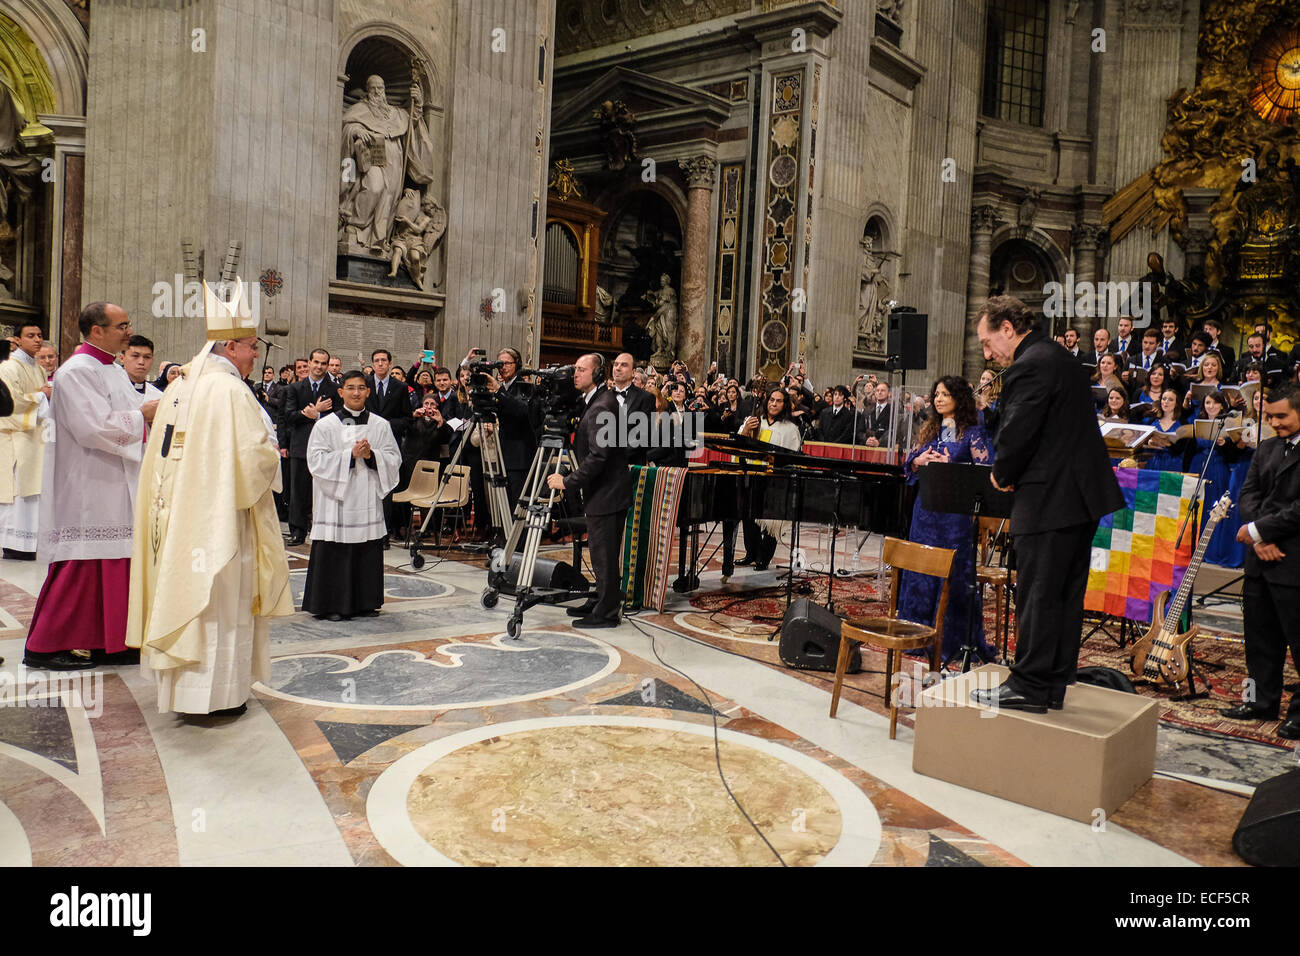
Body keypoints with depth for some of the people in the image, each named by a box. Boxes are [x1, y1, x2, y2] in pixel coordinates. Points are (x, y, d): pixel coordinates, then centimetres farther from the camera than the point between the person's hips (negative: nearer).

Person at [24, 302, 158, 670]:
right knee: (80, 567, -4)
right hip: (88, 489, -9)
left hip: (116, 487, 10)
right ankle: (44, 646, 8)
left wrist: (154, 411, 3)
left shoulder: (114, 370, 16)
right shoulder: (77, 371, -13)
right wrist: (141, 415, -12)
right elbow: (94, 427, -22)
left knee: (114, 563, 11)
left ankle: (108, 643, 18)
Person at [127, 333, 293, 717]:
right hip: (219, 515, -8)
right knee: (221, 602, 1)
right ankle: (218, 693, 8)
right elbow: (255, 453, -23)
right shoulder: (230, 390, -17)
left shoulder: (182, 387, 8)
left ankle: (178, 683, 28)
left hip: (176, 511, 8)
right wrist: (272, 452, 1)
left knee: (183, 591, 17)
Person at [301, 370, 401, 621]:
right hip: (336, 501, -3)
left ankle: (366, 602, 17)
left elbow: (394, 459, 6)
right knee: (336, 553, -2)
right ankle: (334, 605, 7)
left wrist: (371, 455, -12)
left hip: (368, 500, 3)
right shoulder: (326, 425, 2)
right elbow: (317, 461, -6)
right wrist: (351, 454, -15)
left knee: (369, 552, 5)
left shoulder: (380, 425, 9)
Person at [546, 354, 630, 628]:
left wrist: (568, 482, -20)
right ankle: (600, 602, 29)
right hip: (604, 492, 11)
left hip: (606, 493, -11)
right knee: (602, 553, 18)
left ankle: (606, 613, 5)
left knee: (604, 555, -3)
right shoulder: (600, 400, 13)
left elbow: (598, 456, -25)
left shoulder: (601, 407, -19)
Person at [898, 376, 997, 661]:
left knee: (955, 571, -4)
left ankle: (952, 639, 5)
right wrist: (920, 461, -4)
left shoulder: (972, 432, -2)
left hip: (957, 510, -6)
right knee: (920, 569, 8)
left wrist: (950, 466, -18)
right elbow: (909, 464, 17)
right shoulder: (929, 429, 15)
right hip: (927, 507, 6)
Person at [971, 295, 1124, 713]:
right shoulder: (1062, 359, 16)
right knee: (1066, 595, 13)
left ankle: (1029, 687, 8)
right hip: (1081, 494, 10)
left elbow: (1017, 435, -20)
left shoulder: (1028, 368, -16)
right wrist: (1011, 473, 13)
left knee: (1037, 595, -1)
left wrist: (1002, 475, -1)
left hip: (1049, 500, -10)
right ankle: (1054, 685, 23)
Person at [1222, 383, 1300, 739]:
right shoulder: (1266, 449, 14)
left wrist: (1259, 529, -13)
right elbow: (1248, 495, 9)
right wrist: (1259, 539, -6)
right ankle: (1263, 701, 28)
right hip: (1261, 558, 7)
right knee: (1260, 636, 15)